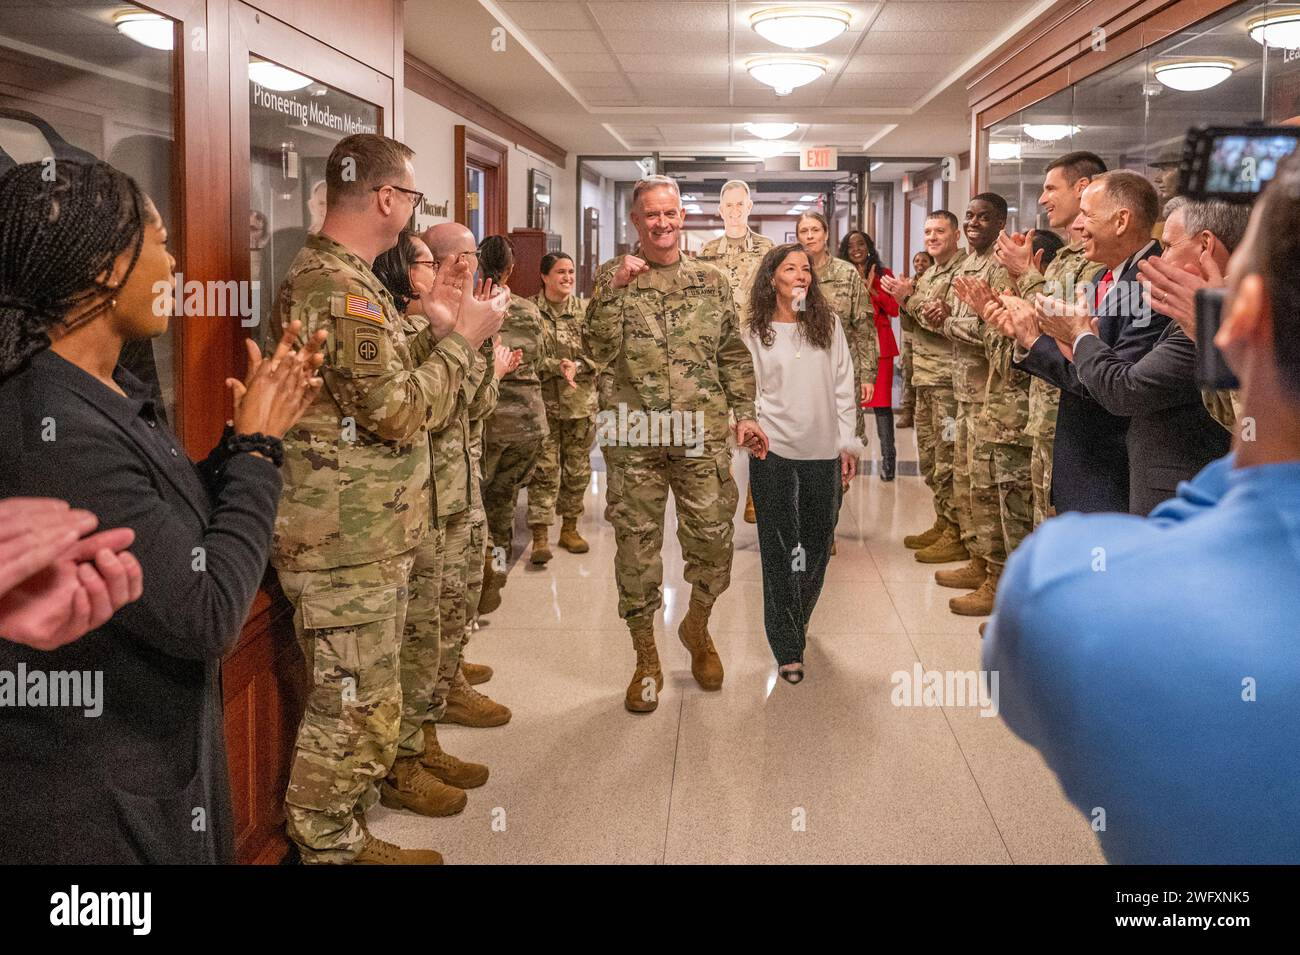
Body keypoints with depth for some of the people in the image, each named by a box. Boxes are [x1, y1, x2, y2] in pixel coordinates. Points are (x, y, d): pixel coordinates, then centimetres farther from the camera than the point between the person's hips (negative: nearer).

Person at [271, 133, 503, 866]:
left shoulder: (330, 275, 13)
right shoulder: (341, 290, -21)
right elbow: (401, 412, -23)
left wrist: (453, 338, 11)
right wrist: (462, 339, -11)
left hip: (366, 538, 10)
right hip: (349, 546, -10)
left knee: (367, 695, 24)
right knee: (352, 709, 2)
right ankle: (330, 847, 17)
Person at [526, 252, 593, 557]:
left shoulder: (585, 309, 5)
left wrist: (577, 366, -18)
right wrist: (558, 366, -20)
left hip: (581, 402, 3)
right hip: (543, 402, -3)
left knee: (577, 469, 11)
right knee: (544, 469, -6)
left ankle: (569, 529, 25)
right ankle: (540, 536, -4)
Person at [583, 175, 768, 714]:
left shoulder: (712, 282, 10)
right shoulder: (611, 278, 3)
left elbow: (733, 356, 13)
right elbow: (598, 349, -9)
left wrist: (744, 414, 6)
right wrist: (616, 288, -16)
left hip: (701, 437, 1)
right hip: (632, 439, -1)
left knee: (713, 539, 2)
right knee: (636, 546, 5)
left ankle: (697, 627, 32)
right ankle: (646, 662, 21)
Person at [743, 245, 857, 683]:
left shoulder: (829, 324, 6)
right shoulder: (754, 332, 0)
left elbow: (843, 387, 8)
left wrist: (847, 442, 5)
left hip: (823, 451, 3)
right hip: (773, 451, -3)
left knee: (817, 542, 12)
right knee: (779, 547, -1)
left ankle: (798, 619, 35)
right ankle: (788, 648, 4)